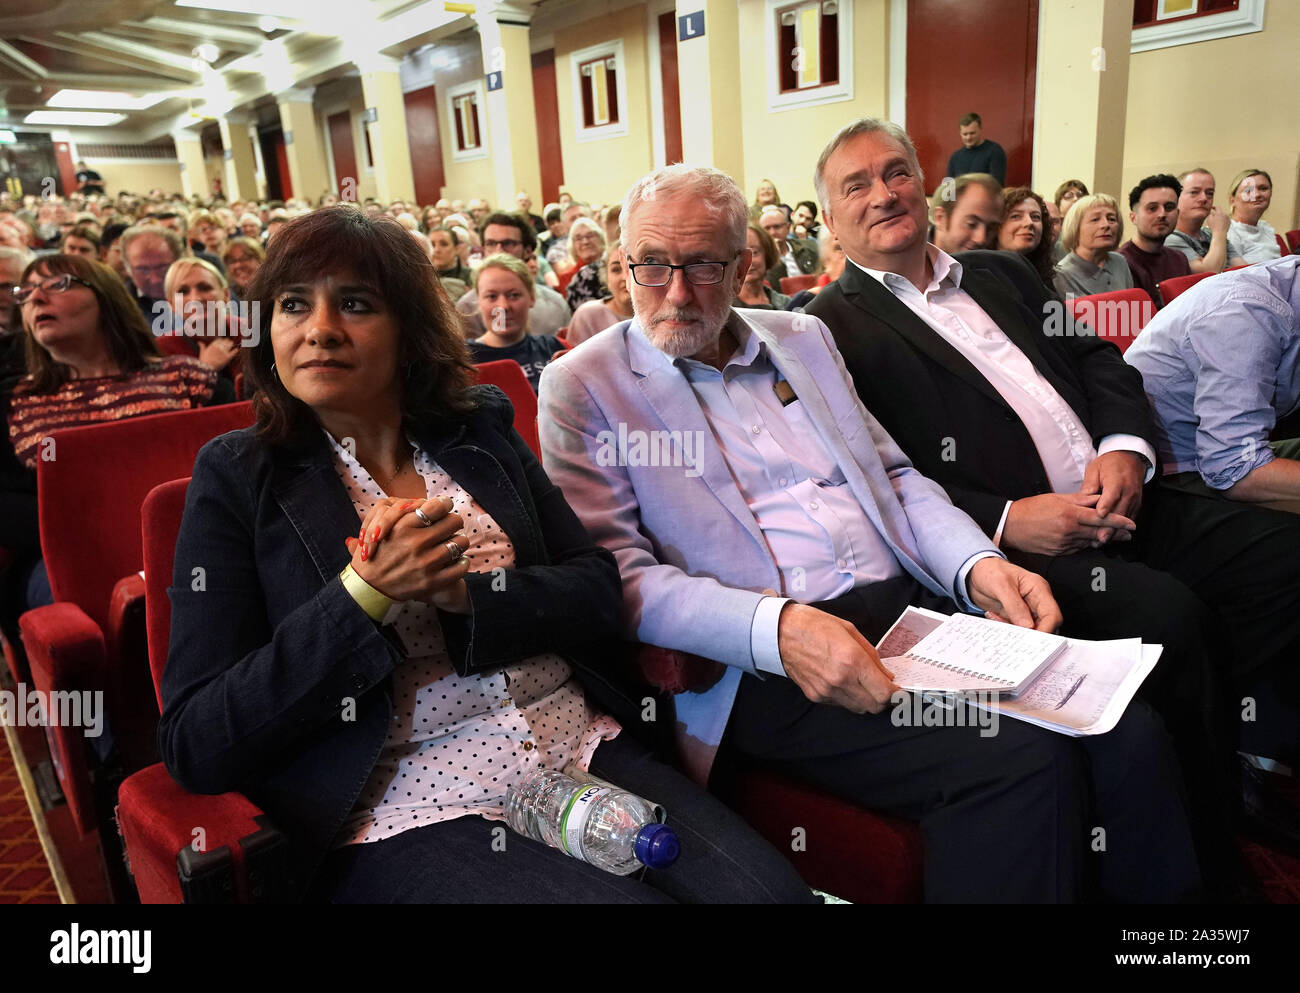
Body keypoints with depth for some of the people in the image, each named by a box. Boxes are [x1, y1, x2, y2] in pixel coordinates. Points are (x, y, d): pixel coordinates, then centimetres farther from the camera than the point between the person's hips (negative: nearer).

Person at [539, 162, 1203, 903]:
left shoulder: (802, 336, 18)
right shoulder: (582, 386, 2)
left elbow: (892, 474, 20)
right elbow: (616, 573, -8)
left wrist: (978, 563, 0)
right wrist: (777, 628, -23)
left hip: (914, 607, 6)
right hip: (759, 666, -5)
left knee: (1124, 730, -15)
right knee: (1020, 760, -25)